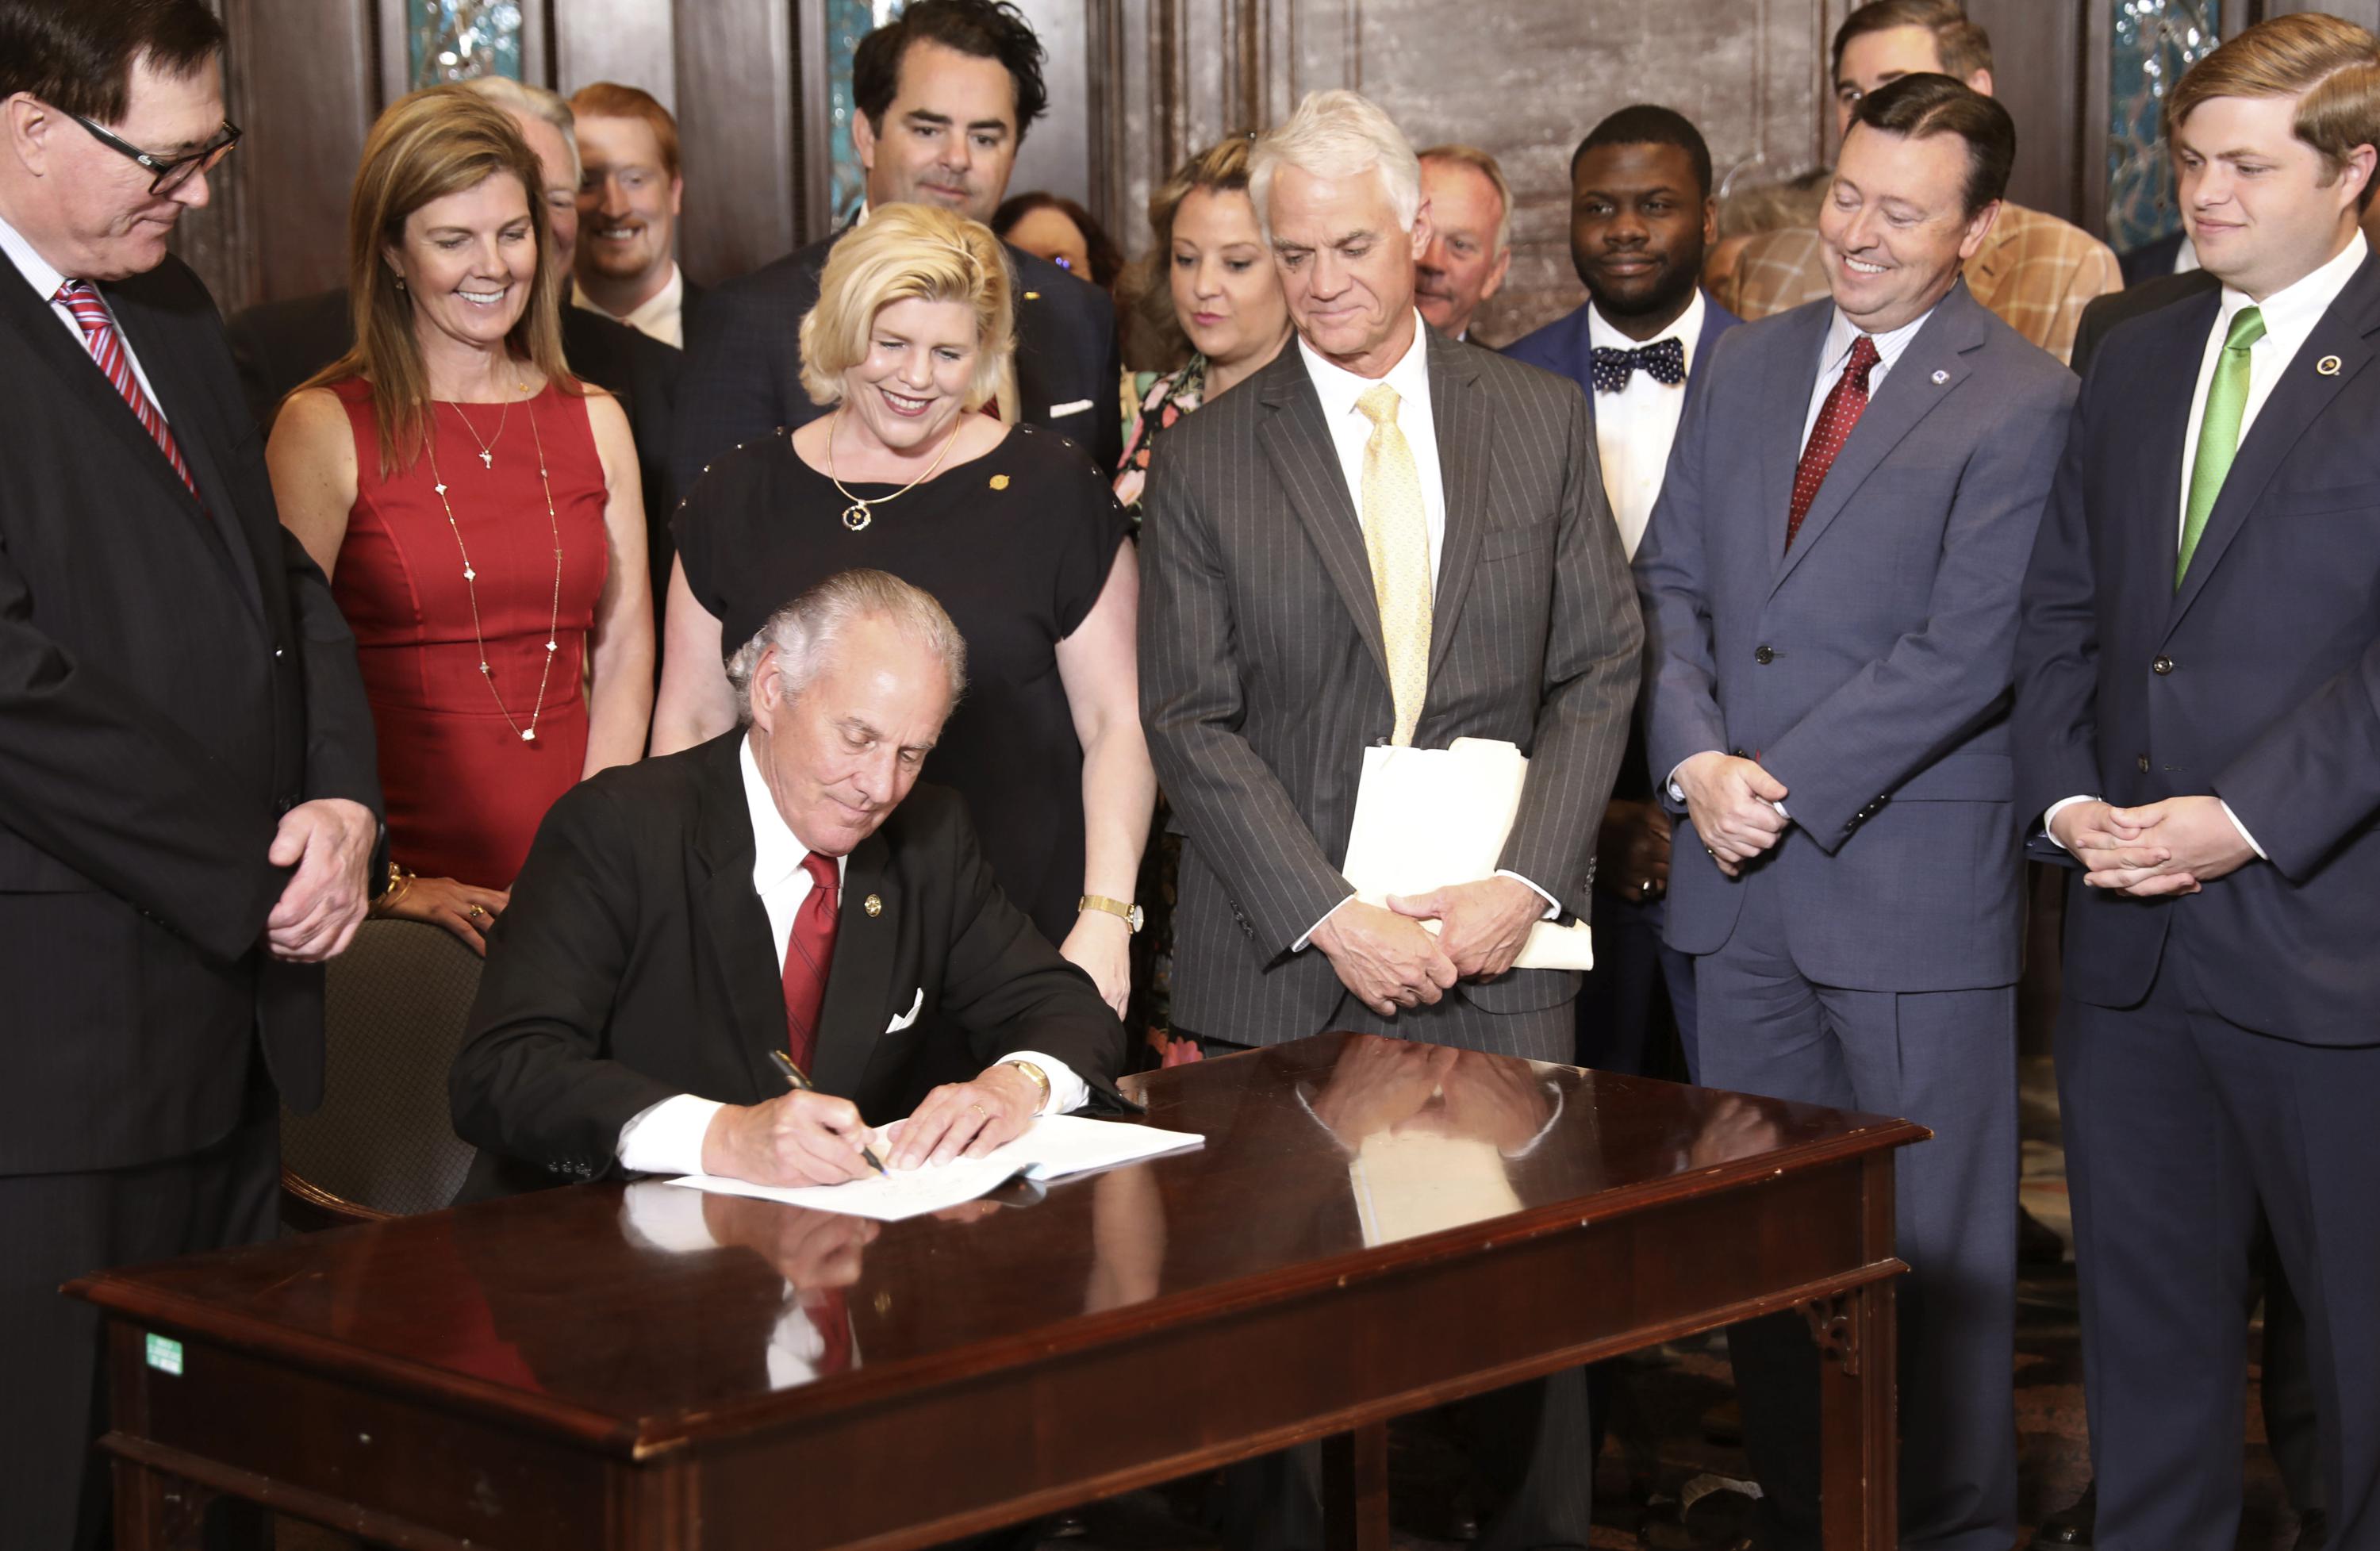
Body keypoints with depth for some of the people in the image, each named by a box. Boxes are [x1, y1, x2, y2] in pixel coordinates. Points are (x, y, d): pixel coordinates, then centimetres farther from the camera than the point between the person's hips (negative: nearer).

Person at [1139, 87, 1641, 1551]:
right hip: (1285, 968, -1)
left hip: (1499, 952, 1)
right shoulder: (1206, 458, 3)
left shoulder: (1542, 419, 8)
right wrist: (1331, 918, -11)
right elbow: (1192, 723, -1)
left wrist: (1522, 886, -7)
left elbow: (1600, 669, 5)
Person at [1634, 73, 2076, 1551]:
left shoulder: (2025, 402, -8)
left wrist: (1787, 790, -14)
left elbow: (1965, 652, -15)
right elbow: (1673, 581, 10)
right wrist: (1699, 763, -7)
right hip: (1739, 877, 6)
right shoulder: (1750, 361, 11)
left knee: (1935, 1249, 4)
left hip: (1911, 888, -6)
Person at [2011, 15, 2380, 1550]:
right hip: (2131, 943, 6)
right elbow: (2061, 612, 14)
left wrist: (2247, 819, -20)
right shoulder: (2137, 360, 14)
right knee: (2147, 1318, 14)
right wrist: (2065, 797, -1)